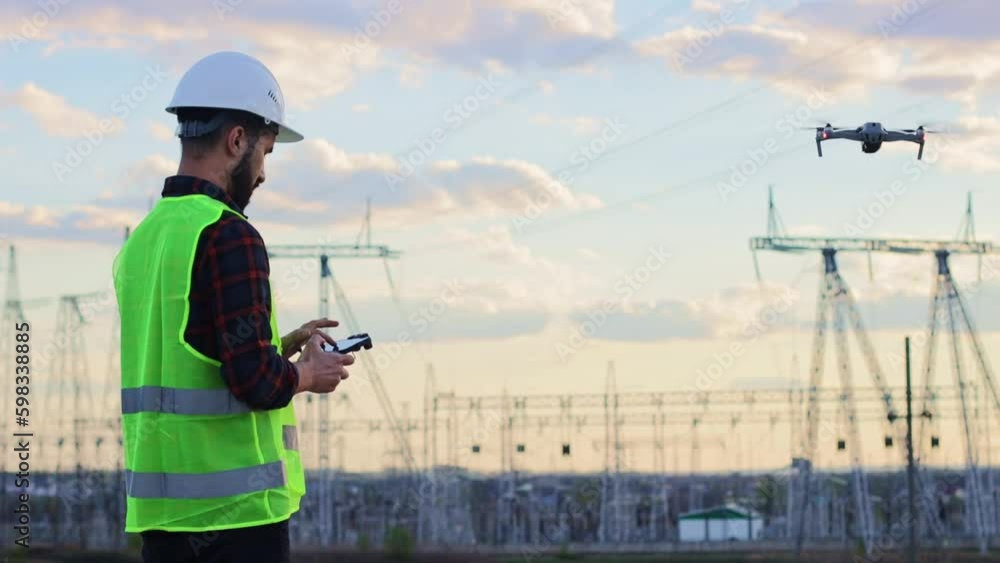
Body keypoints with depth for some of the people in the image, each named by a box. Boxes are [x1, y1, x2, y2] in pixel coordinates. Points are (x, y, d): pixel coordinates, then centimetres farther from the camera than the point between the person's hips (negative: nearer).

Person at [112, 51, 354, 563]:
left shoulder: (141, 240, 13)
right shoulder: (228, 237, -13)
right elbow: (256, 381, -19)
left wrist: (280, 347, 22)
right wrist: (311, 374, 0)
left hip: (156, 502, 8)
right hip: (235, 504, -8)